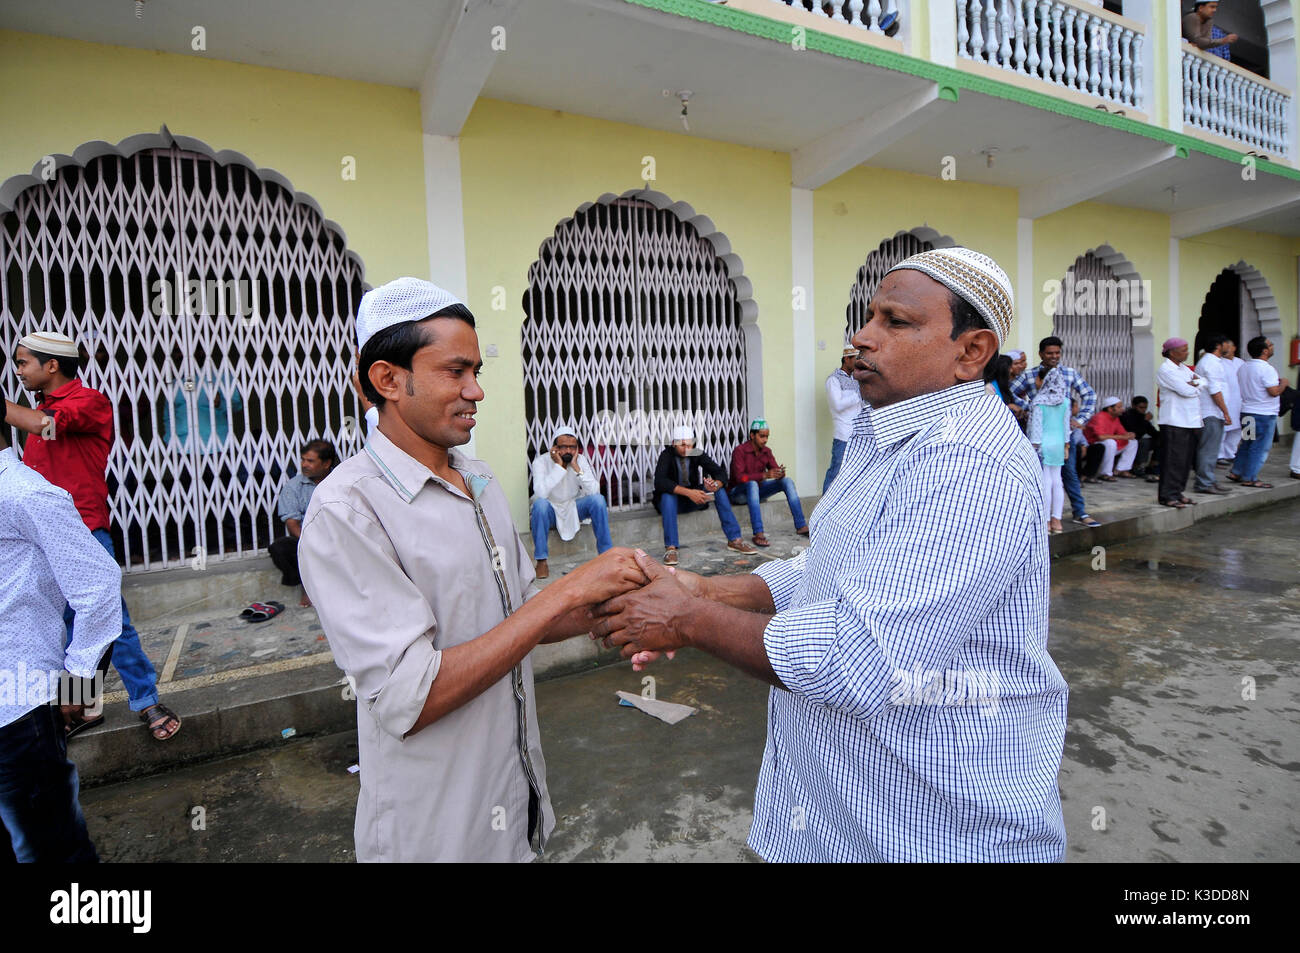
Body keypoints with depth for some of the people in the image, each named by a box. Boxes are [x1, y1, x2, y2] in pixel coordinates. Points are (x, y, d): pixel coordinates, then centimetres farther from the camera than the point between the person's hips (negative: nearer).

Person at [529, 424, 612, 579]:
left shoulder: (580, 460, -8)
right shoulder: (541, 462, -16)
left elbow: (594, 491, -20)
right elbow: (540, 493, -34)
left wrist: (576, 467, -26)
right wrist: (559, 466, -31)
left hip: (574, 508, 3)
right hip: (549, 511, -2)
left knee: (598, 499, -24)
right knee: (540, 503, -35)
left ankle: (606, 552, -13)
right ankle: (541, 560, -26)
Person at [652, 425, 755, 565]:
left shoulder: (697, 454, -5)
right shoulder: (667, 455, -15)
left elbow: (720, 472, -12)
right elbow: (660, 482, -32)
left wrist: (716, 485, -37)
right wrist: (688, 492, -43)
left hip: (693, 500, 4)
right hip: (673, 499, -3)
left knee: (720, 489, -19)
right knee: (667, 495, -37)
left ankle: (734, 539, -22)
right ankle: (670, 548, -39)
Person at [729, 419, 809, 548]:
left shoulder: (767, 451, 4)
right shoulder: (739, 451, -17)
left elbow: (775, 469, -1)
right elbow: (739, 477, -28)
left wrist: (780, 473, -27)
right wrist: (764, 475, -38)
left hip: (757, 490, 6)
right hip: (739, 492, -6)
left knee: (787, 481, -11)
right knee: (752, 484, -40)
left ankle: (801, 526, -14)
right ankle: (758, 534, -48)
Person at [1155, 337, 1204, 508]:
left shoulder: (1184, 368, 18)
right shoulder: (1165, 370, -10)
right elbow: (1186, 391, -16)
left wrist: (1193, 384, -8)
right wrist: (1196, 387, 4)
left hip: (1190, 421, 9)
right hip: (1174, 422, -8)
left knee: (1185, 459, 10)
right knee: (1173, 459, -8)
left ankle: (1177, 492, 17)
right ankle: (1167, 495, -4)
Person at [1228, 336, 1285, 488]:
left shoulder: (1243, 367, 7)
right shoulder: (1266, 369, -17)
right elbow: (1274, 392, -21)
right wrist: (1283, 383, -1)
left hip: (1246, 411, 8)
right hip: (1264, 414, -8)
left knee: (1247, 444, 18)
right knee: (1261, 447, 1)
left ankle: (1236, 472, 18)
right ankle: (1250, 478, 4)